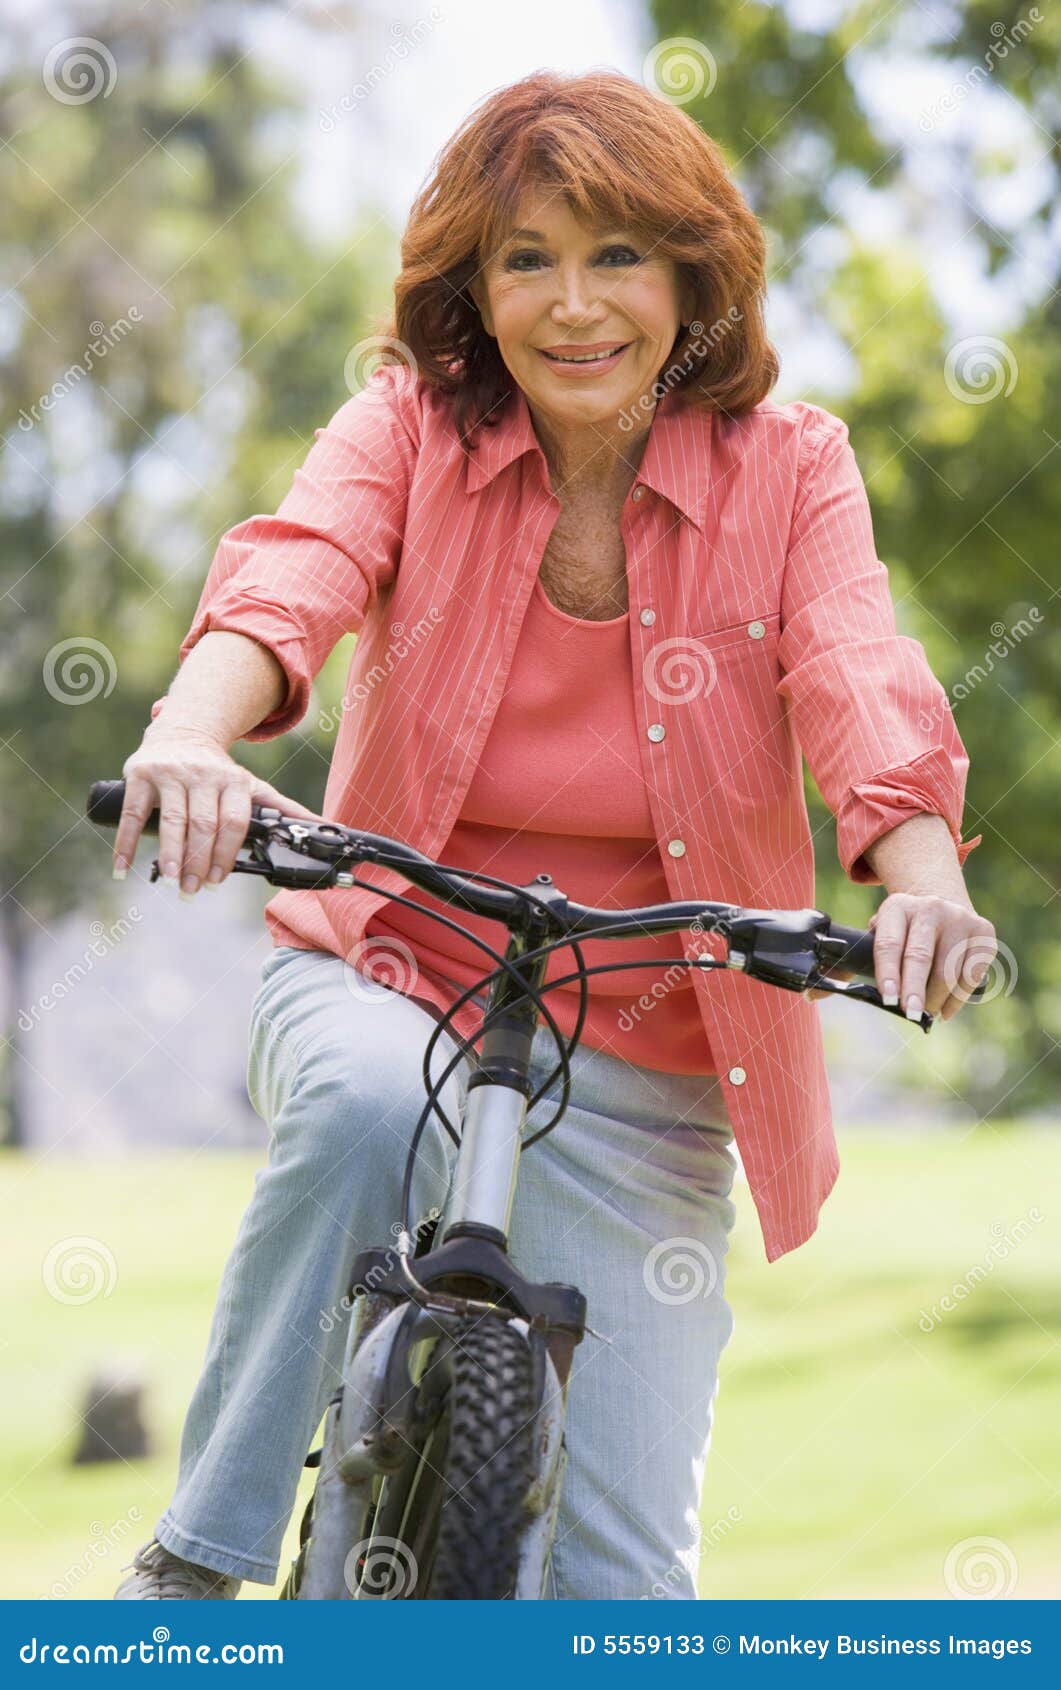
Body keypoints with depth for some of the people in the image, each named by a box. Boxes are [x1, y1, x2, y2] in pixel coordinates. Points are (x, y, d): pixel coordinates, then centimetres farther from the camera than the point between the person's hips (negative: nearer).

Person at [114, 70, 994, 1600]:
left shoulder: (787, 471, -5)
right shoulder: (411, 430, -6)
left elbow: (860, 685, -23)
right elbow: (293, 572, -27)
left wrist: (921, 873, -45)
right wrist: (192, 731, -50)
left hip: (640, 1083, 1)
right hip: (380, 977, -1)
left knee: (619, 1568, -7)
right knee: (367, 1106, -37)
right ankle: (196, 1569, -23)